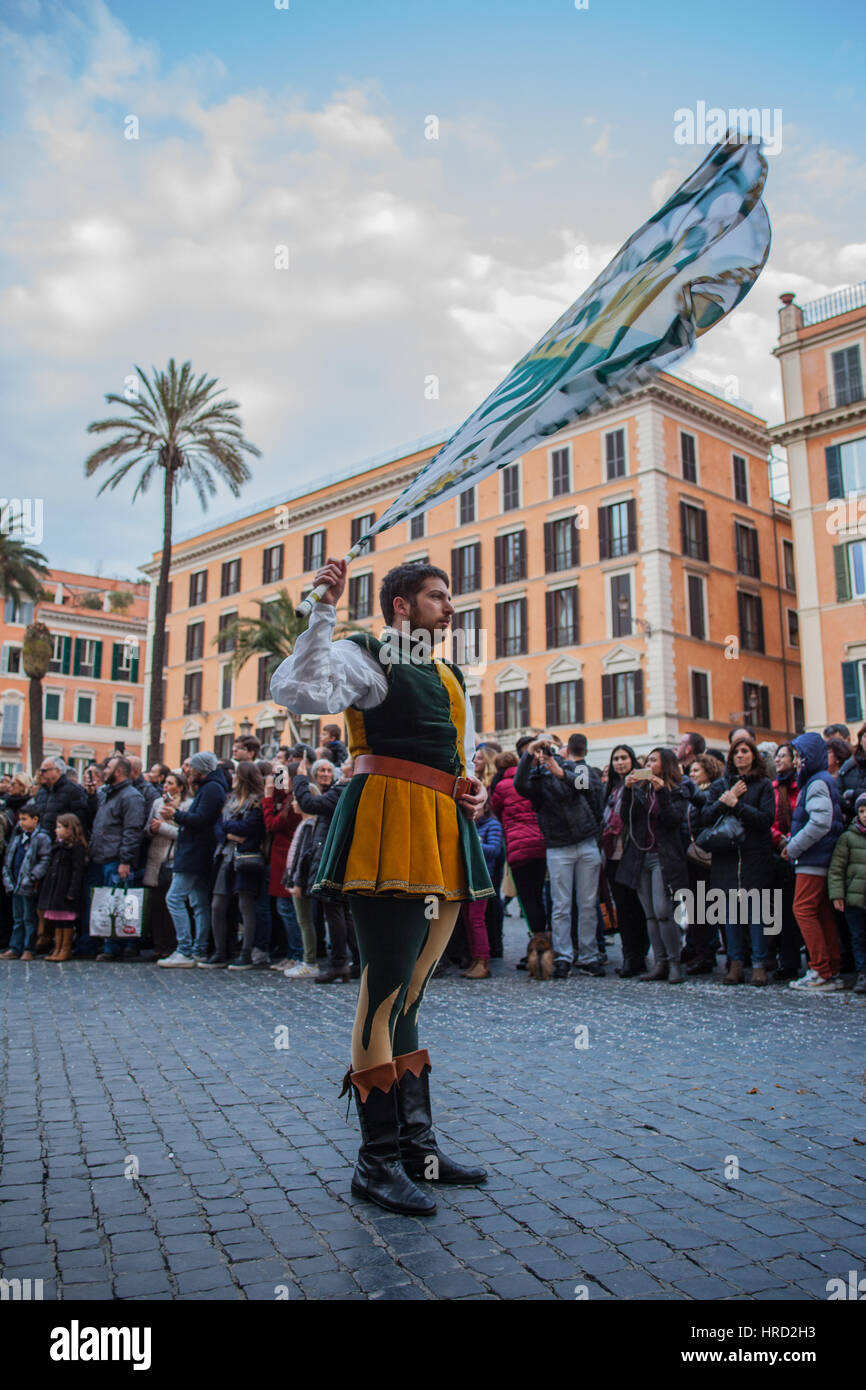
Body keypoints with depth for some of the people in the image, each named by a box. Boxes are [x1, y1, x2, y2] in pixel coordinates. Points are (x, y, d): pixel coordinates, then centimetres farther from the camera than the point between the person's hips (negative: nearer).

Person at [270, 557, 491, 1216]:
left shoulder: (450, 676, 25)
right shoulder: (365, 656, 0)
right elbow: (297, 691, -18)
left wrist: (474, 791, 10)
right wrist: (326, 610, -18)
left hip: (445, 839, 8)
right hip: (389, 829, -8)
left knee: (409, 991, 13)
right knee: (387, 988, -7)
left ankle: (418, 1142, 21)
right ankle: (378, 1158, 2)